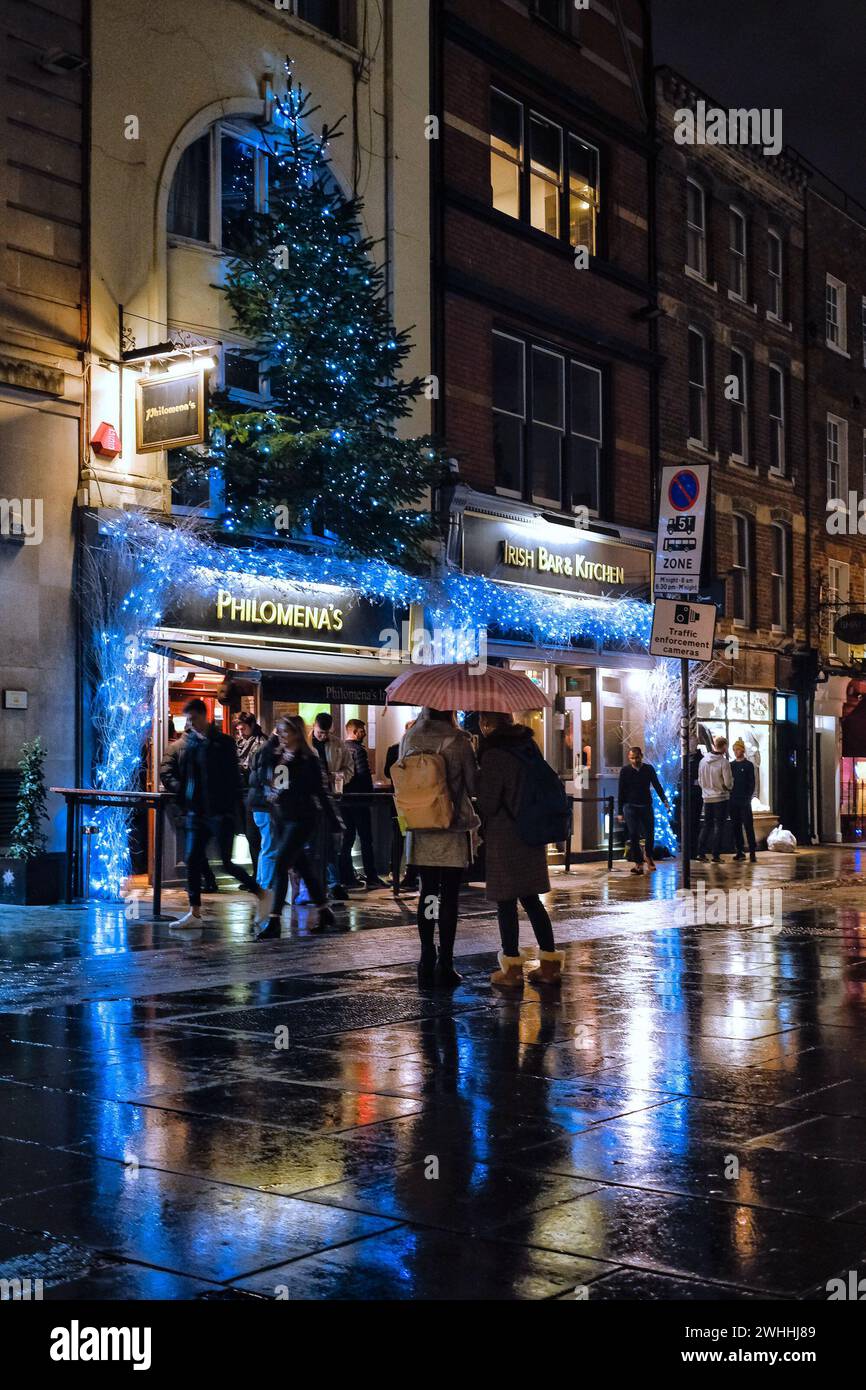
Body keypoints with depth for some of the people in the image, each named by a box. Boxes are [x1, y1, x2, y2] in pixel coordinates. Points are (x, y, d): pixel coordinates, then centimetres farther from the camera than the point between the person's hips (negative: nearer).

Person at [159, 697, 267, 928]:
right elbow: (166, 770, 16)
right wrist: (179, 790, 1)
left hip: (220, 812, -5)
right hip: (196, 812, 5)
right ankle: (195, 913, 12)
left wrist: (234, 807, -11)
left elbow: (234, 777, -5)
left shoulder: (223, 743, -4)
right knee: (192, 861, 4)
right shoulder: (183, 744, 9)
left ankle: (261, 894, 14)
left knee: (226, 862, -5)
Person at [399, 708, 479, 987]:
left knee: (427, 894, 11)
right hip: (453, 830, -4)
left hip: (421, 831, 4)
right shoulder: (458, 741, -11)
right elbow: (473, 786, -5)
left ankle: (426, 964, 13)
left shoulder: (409, 738, 0)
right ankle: (445, 967, 4)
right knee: (449, 896, 2)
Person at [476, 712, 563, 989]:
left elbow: (487, 802, -13)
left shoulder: (494, 754, -15)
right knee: (531, 899, 14)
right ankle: (550, 964, 14)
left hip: (504, 838, -7)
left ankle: (512, 969, 5)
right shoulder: (529, 745, 6)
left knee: (506, 902, 1)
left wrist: (482, 825, 7)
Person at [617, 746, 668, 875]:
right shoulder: (625, 771, -1)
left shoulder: (649, 769, 3)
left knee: (650, 833, 2)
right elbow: (621, 792, 2)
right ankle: (638, 862, -1)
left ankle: (649, 856, 28)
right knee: (633, 835, -8)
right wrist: (620, 812, 0)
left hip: (646, 805, 2)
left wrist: (664, 799, -9)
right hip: (630, 806, -1)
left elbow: (657, 785, 7)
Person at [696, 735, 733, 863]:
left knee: (706, 825, 13)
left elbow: (700, 780, 9)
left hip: (707, 798, 5)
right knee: (718, 826, 2)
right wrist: (729, 784, 7)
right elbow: (728, 783, -14)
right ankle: (716, 855, 1)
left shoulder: (703, 761, 1)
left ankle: (701, 854, 10)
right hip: (721, 798, -5)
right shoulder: (724, 762, -15)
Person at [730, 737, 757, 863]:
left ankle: (752, 853, -9)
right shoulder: (731, 765, 13)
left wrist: (748, 798, -12)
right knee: (735, 826, 5)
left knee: (749, 826, -8)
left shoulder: (748, 765, 2)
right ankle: (739, 851, 11)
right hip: (733, 801, 4)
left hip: (744, 801, -4)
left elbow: (752, 783, -2)